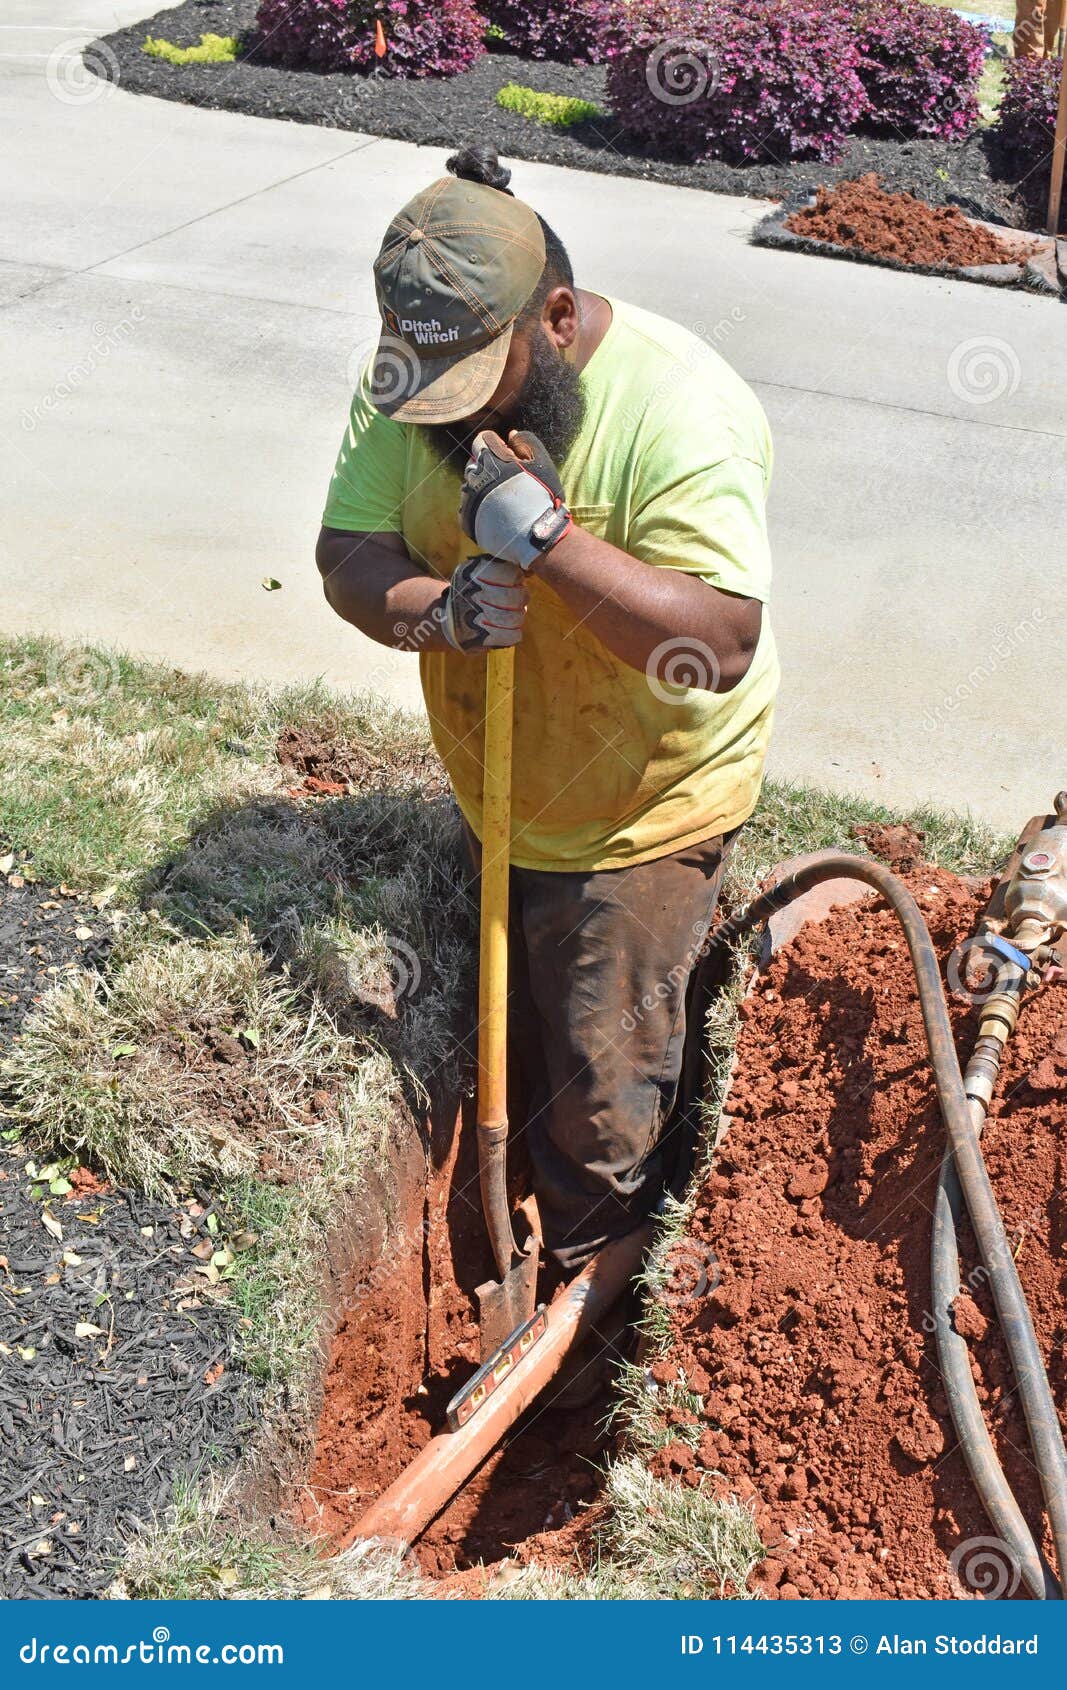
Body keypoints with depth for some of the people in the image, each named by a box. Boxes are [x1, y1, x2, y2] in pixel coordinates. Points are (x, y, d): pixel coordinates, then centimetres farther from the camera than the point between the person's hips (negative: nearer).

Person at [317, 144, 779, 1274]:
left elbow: (721, 645, -34)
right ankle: (523, 1176, 54)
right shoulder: (416, 377, -10)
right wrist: (435, 608, -32)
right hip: (497, 789, 6)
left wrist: (549, 537, -41)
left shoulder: (682, 411, -28)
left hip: (642, 806, -5)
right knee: (515, 1021, 26)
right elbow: (347, 555, -10)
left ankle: (586, 1266, 40)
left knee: (606, 1067, 11)